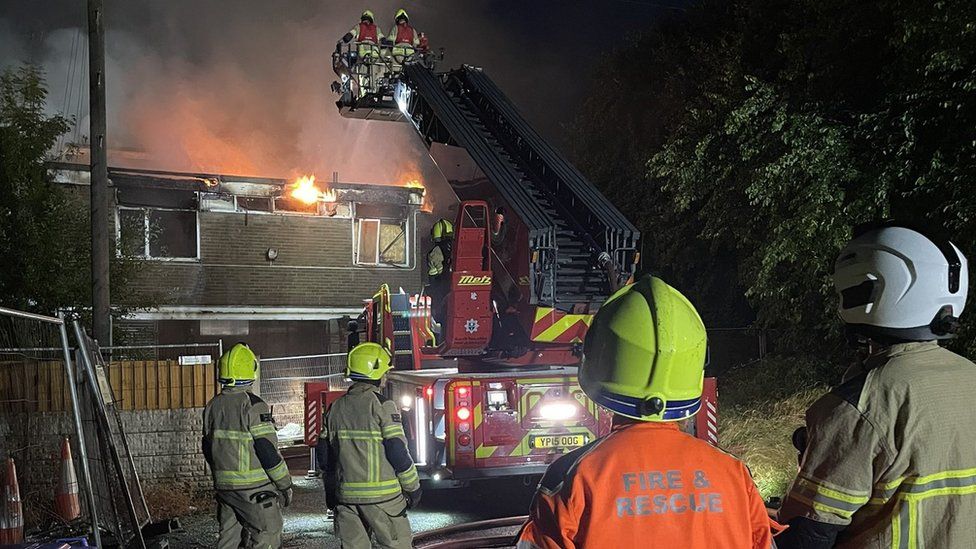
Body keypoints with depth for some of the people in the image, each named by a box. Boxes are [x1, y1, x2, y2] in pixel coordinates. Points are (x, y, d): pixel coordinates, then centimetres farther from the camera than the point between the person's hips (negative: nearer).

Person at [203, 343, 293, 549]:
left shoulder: (213, 406, 7)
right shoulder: (253, 405, -16)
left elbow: (208, 449, 15)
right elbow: (268, 450, -17)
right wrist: (285, 485, -8)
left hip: (224, 486, 7)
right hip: (255, 489, -7)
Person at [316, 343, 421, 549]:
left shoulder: (335, 408, 8)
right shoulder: (382, 405, -10)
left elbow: (323, 455, 11)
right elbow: (397, 452, -12)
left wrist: (330, 492, 22)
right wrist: (413, 487, -2)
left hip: (346, 495, 6)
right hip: (382, 496, -5)